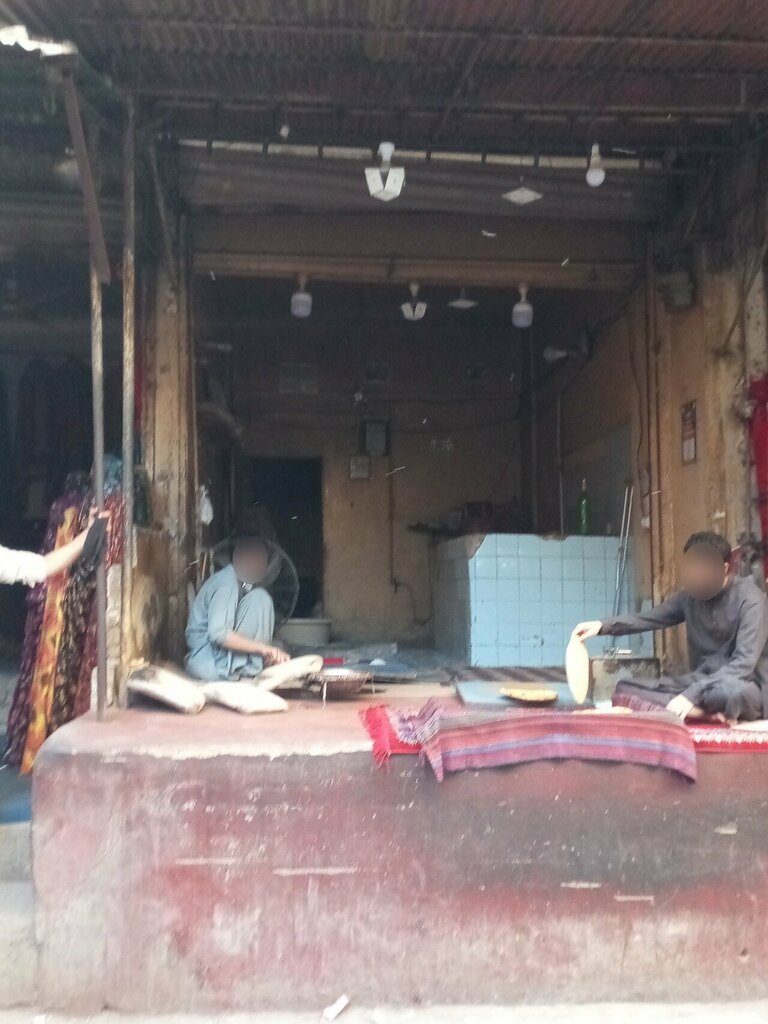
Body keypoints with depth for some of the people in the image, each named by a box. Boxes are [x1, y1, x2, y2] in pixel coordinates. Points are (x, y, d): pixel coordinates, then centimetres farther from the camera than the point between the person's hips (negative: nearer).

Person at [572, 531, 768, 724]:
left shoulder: (749, 599, -16)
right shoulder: (691, 595, 4)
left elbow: (744, 663, -24)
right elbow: (650, 618, 6)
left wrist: (692, 695, -31)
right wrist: (603, 625, -13)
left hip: (746, 688, -7)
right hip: (703, 683, 7)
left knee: (730, 690, -45)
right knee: (625, 688, -12)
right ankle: (706, 712, -26)